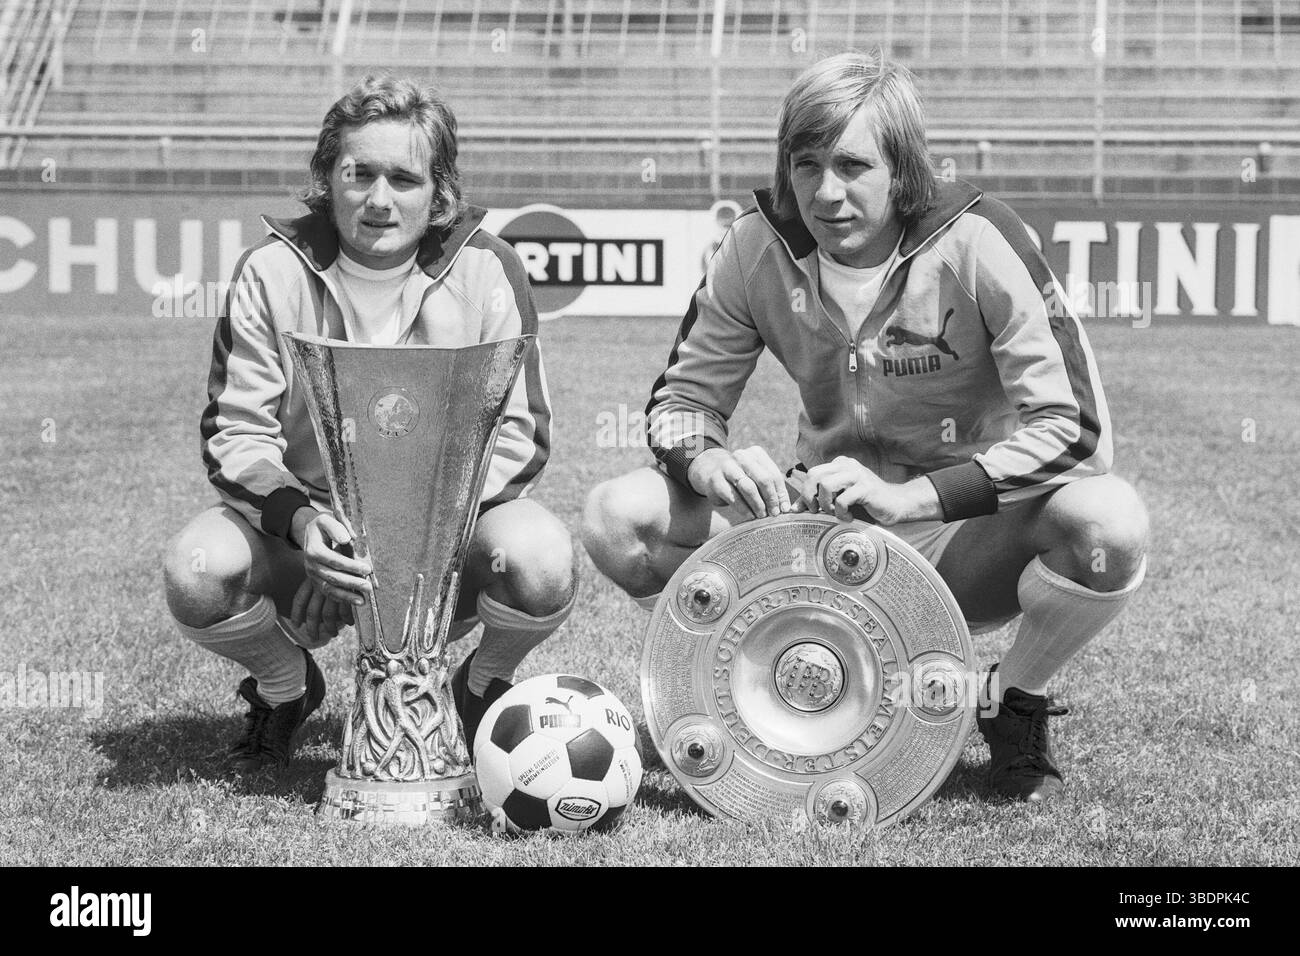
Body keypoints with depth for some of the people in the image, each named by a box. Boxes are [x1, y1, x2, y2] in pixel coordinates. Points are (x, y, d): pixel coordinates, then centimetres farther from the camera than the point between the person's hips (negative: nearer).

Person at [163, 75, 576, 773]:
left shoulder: (485, 271, -7)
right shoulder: (272, 274, -6)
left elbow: (518, 435, -8)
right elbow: (235, 431, -8)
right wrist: (301, 521, -29)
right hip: (305, 524, 1)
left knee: (540, 563, -33)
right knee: (196, 574, -29)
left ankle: (484, 688, 6)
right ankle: (286, 687, 9)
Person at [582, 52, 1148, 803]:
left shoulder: (977, 245, -18)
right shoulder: (758, 249, -7)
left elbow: (1072, 426, -22)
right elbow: (682, 396, 3)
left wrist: (910, 496, -32)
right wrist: (705, 460, -23)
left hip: (967, 543, -3)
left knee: (1110, 521, -35)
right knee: (621, 515, -18)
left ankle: (1018, 706, -3)